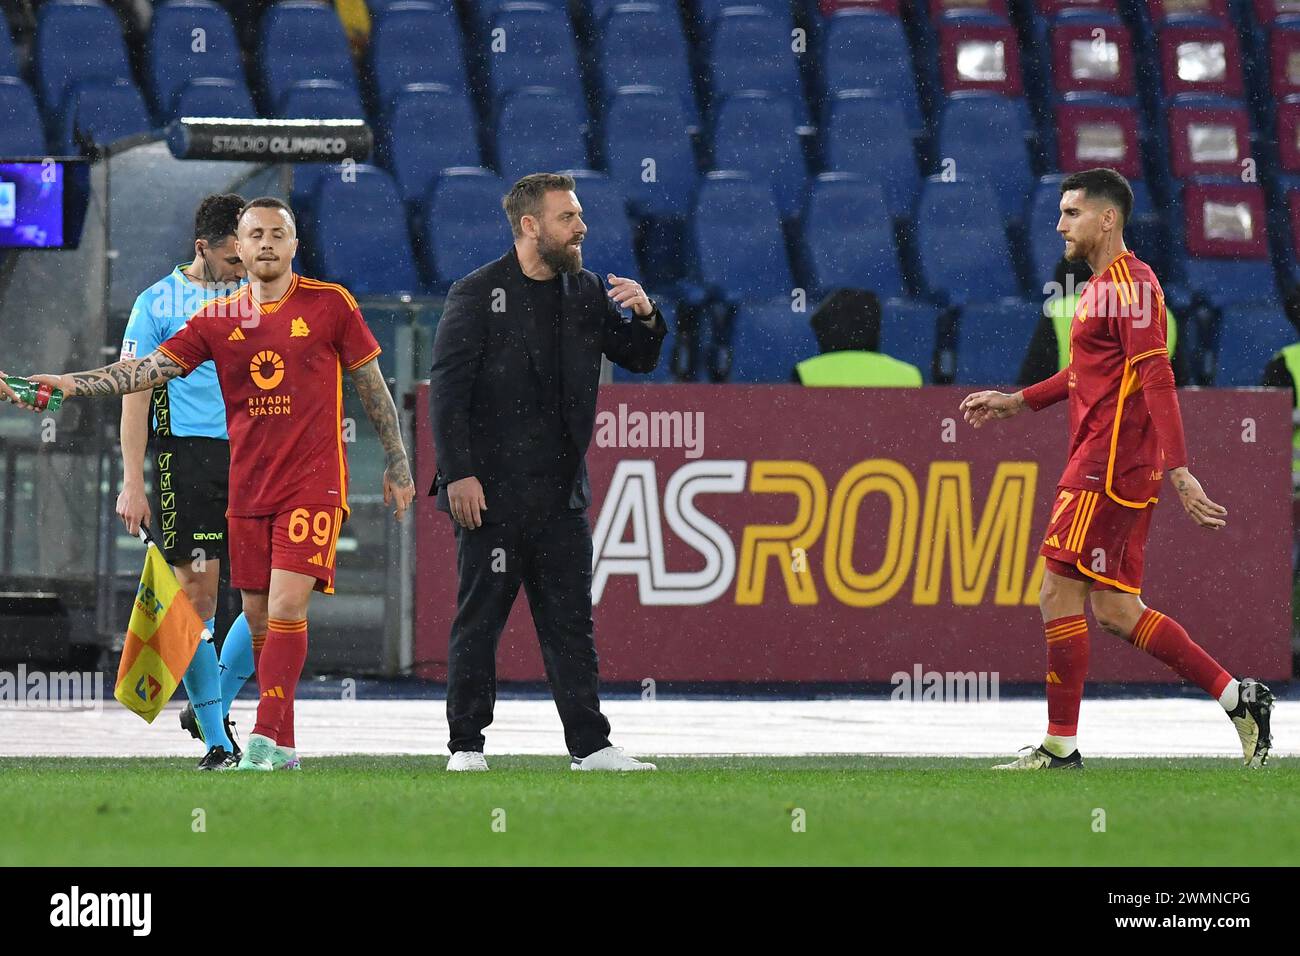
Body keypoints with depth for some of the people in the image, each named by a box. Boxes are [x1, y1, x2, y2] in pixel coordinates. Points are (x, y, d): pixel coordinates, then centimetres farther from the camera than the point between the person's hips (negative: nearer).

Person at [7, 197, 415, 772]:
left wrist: (398, 464, 7)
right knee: (257, 616, 5)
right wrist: (72, 384, -12)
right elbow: (150, 369, 0)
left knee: (287, 607, -16)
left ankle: (268, 740, -19)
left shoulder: (330, 305, -1)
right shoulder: (219, 320, 6)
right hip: (248, 488, 4)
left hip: (314, 483, -4)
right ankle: (281, 747, 14)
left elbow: (372, 385, 6)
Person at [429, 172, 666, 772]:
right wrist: (459, 474, -15)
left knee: (571, 621, 6)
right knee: (479, 619, 0)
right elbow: (448, 391, -7)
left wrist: (646, 318, -5)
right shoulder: (477, 294, -4)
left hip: (561, 493, 5)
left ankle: (590, 745, 8)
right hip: (492, 490, -5)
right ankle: (466, 746, 6)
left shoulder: (587, 293, 11)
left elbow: (639, 361, 17)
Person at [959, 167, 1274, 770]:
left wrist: (1177, 469, -27)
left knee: (1059, 595, -6)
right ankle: (1238, 698, 9)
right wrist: (1017, 402, 28)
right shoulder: (1104, 285, 19)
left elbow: (1156, 377, -20)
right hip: (1122, 471, 10)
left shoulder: (1126, 285, -13)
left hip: (1108, 466, -10)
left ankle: (1060, 747, -1)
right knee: (1114, 610, 9)